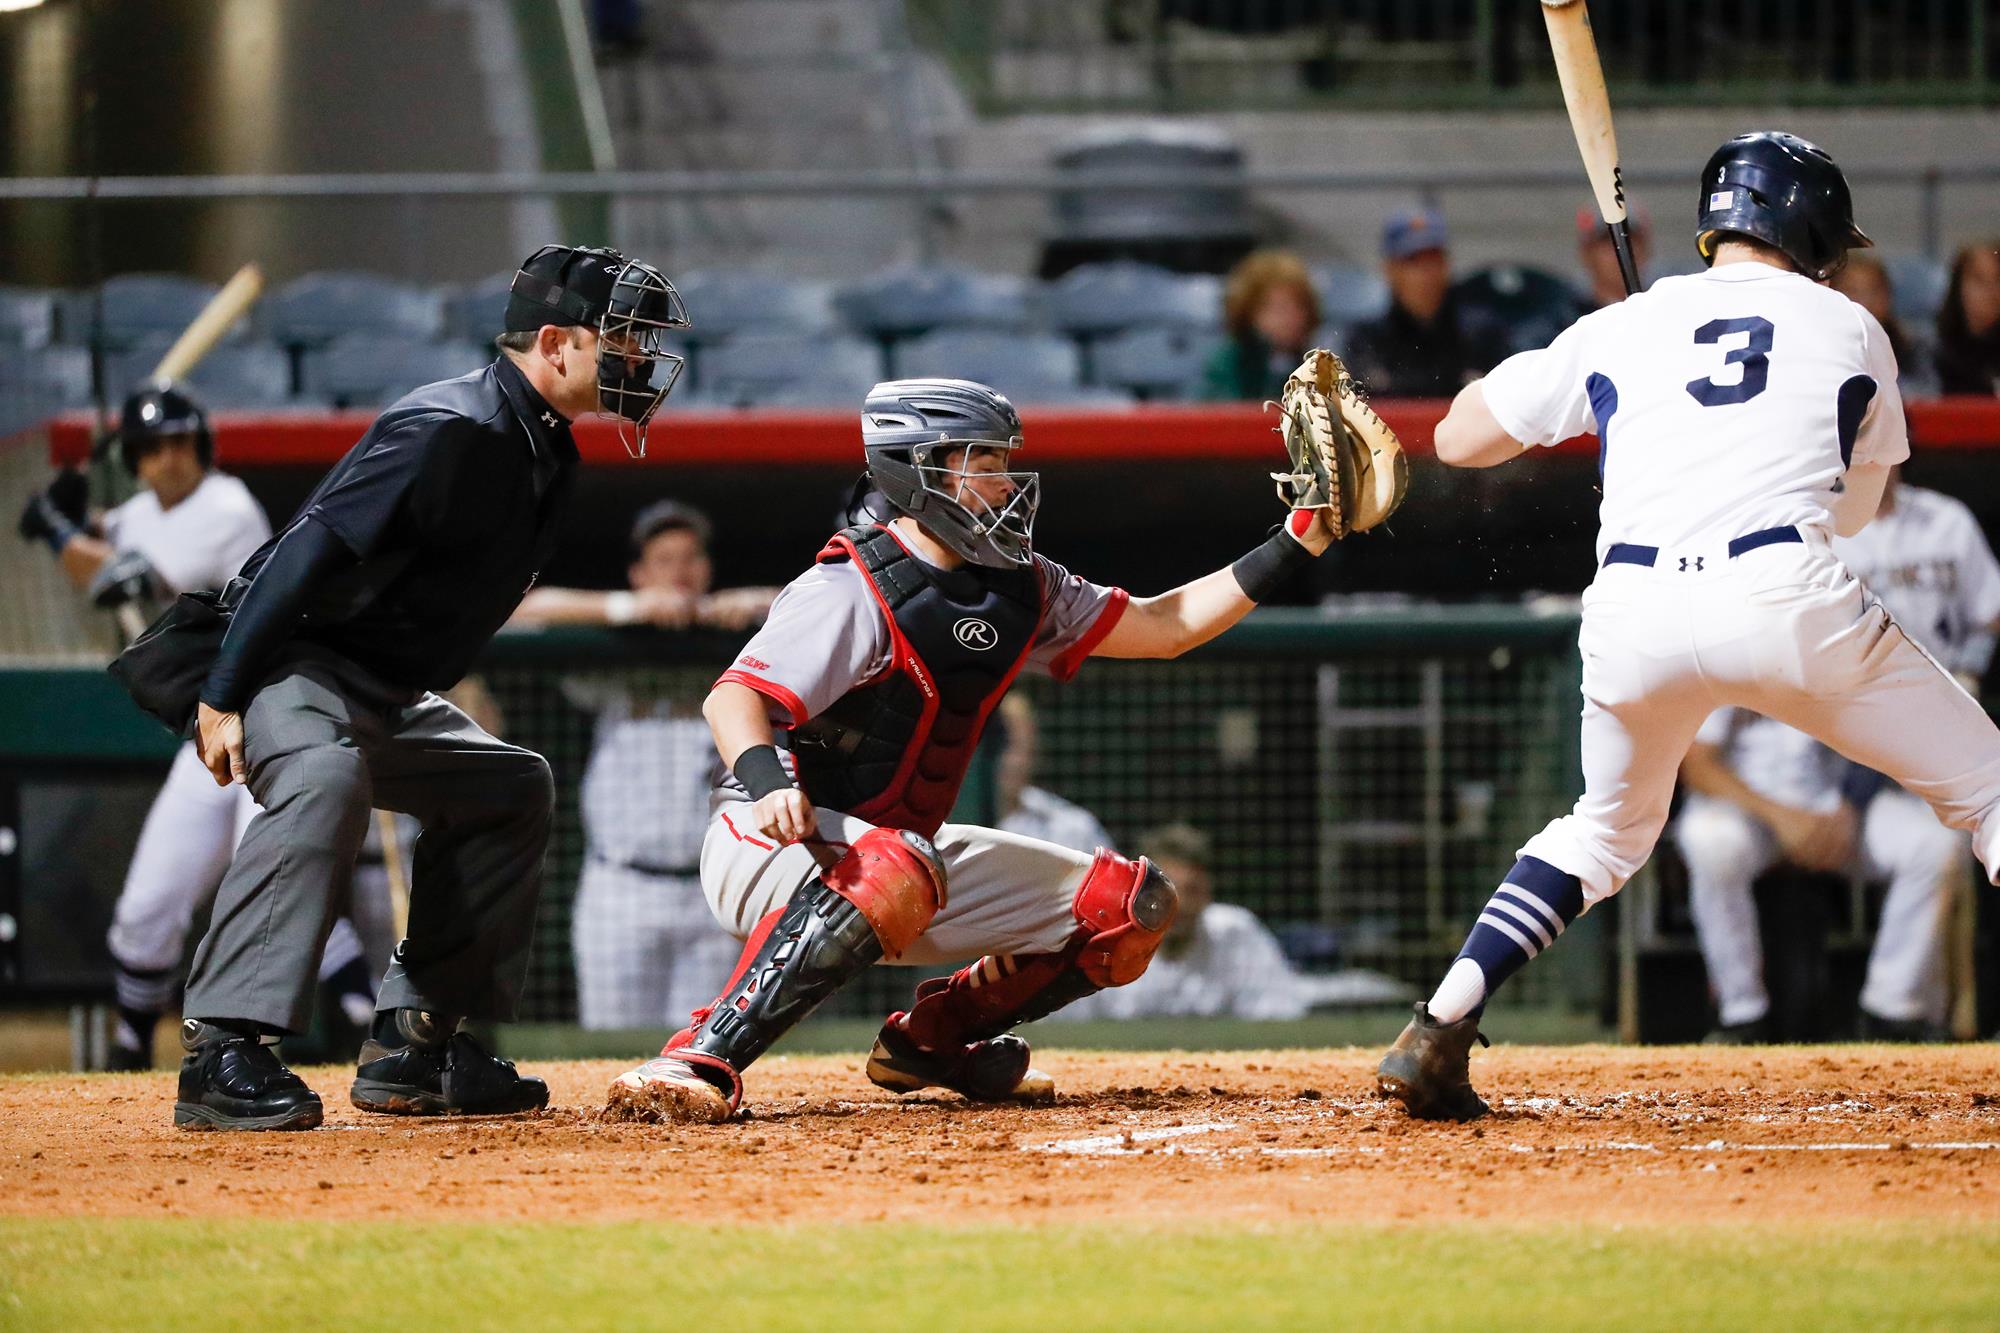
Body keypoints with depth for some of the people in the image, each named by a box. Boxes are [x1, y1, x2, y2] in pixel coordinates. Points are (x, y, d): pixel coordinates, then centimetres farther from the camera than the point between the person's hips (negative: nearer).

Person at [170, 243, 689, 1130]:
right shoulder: (450, 431, -22)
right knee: (324, 778, -37)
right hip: (291, 668, -11)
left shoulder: (546, 452, 9)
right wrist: (223, 699, -28)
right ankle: (219, 1055, -42)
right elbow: (309, 553, -26)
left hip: (383, 698, 11)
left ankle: (412, 1047, 15)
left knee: (510, 787, 19)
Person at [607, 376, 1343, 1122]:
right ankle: (701, 1061, -41)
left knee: (1132, 906, 3)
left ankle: (932, 1039, 14)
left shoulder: (1017, 590, 7)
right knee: (892, 874, -43)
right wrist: (764, 778, -49)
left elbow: (1164, 626, 12)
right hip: (778, 839, -8)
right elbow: (734, 697, -27)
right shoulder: (853, 591, -18)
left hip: (908, 851, 8)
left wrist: (1292, 548, 3)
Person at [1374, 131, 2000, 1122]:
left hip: (1632, 611, 3)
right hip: (1787, 593, -3)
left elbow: (1458, 437, 27)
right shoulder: (1850, 329, 18)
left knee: (1608, 827, 29)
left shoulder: (1620, 327, 21)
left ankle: (1435, 1035, 17)